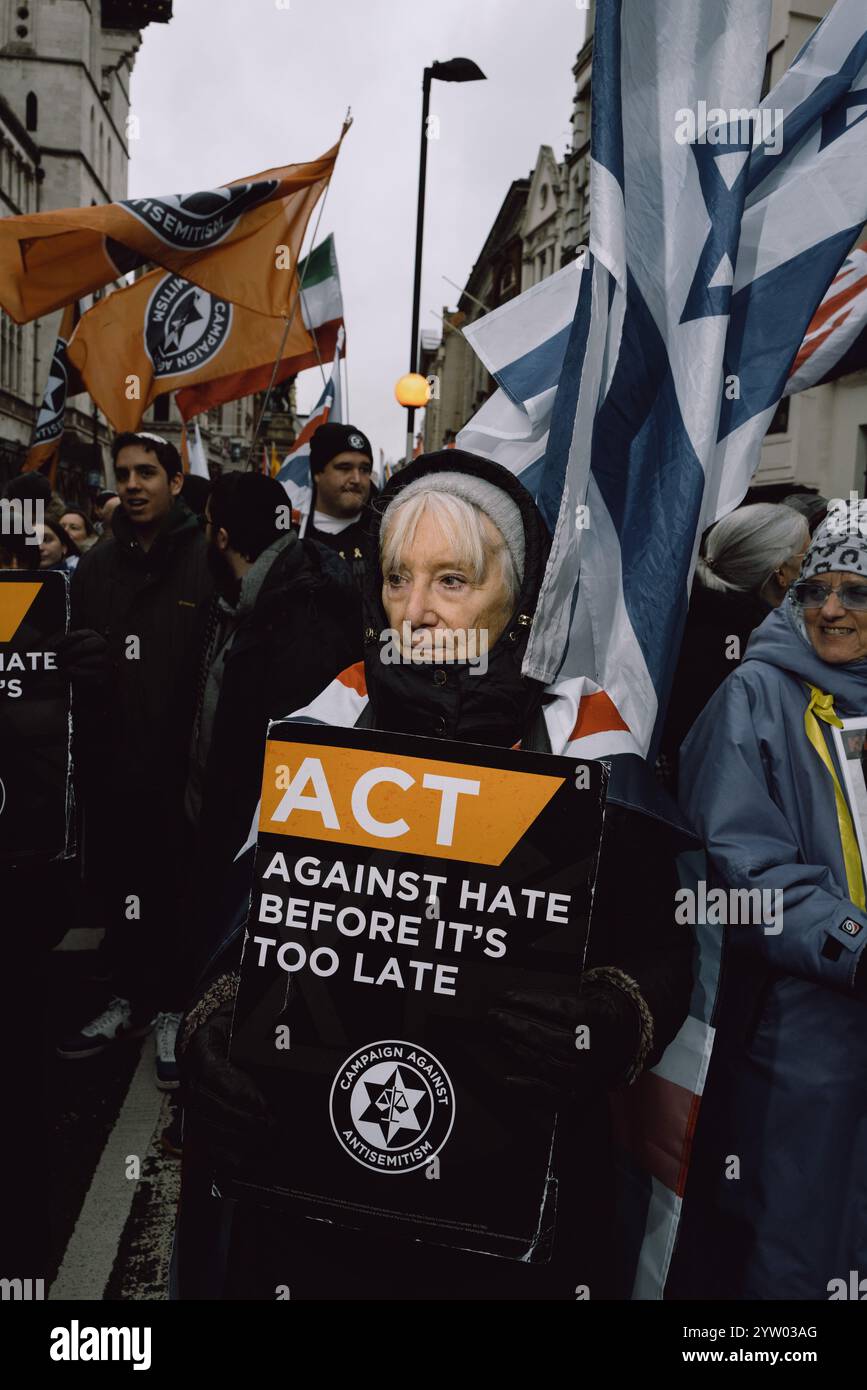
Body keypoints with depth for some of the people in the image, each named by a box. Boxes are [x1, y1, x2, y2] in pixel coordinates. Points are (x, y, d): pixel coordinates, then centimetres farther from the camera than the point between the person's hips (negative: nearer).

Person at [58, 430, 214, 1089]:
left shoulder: (209, 560, -6)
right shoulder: (98, 565, 12)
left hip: (181, 764, -5)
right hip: (111, 763, 5)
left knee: (179, 888, 7)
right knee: (119, 885, 15)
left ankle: (174, 1008, 23)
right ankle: (131, 997, 33)